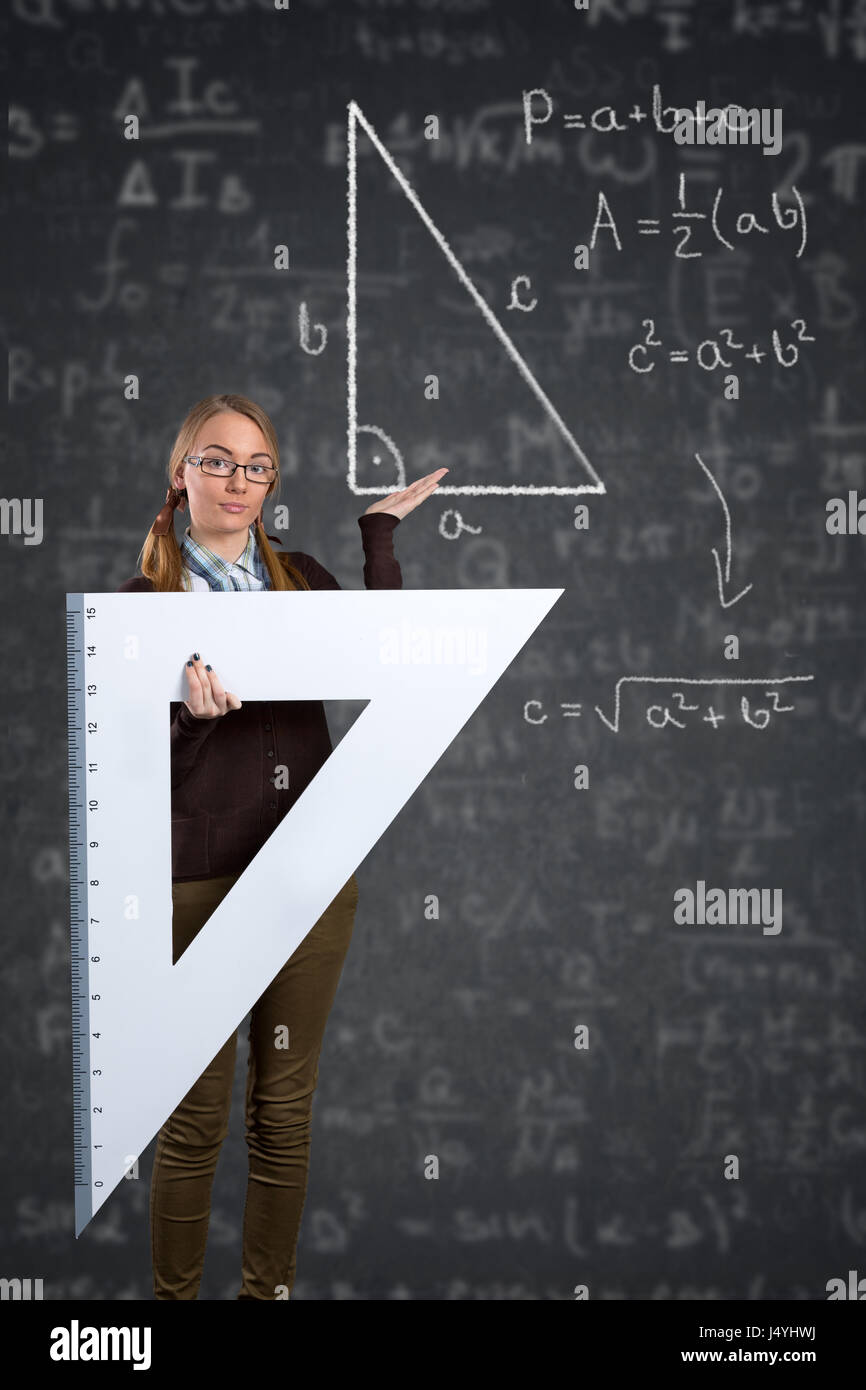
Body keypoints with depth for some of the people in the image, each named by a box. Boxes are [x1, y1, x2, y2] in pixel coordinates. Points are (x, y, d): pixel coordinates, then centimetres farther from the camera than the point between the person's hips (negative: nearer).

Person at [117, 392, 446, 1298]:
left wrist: (380, 536, 2)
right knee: (196, 1118, 2)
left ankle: (269, 1288, 22)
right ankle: (174, 1292, 16)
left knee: (285, 1110, 10)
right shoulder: (147, 598, 1)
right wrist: (187, 700, -26)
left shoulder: (301, 578, 10)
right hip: (200, 883, -3)